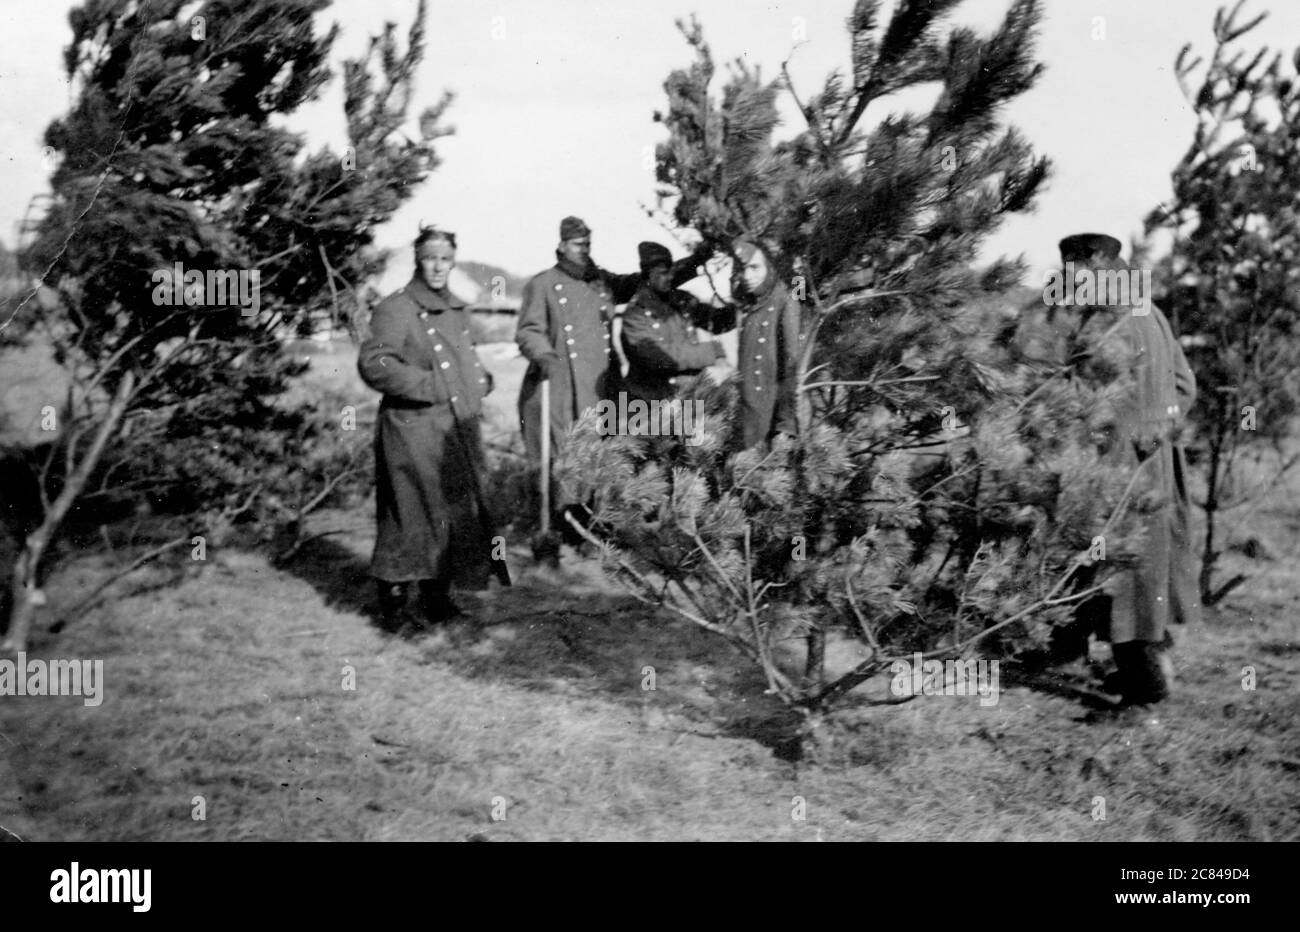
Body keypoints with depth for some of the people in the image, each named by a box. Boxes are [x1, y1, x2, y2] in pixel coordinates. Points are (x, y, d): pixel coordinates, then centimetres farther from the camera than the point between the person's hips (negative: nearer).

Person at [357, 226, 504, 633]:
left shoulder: (457, 310, 16)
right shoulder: (396, 309, -10)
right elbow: (373, 364, -19)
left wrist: (481, 380, 10)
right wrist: (428, 386, -18)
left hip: (458, 429, 8)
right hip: (413, 430, -8)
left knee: (458, 513, 12)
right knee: (413, 517, -6)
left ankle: (436, 597, 25)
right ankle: (399, 603, 4)